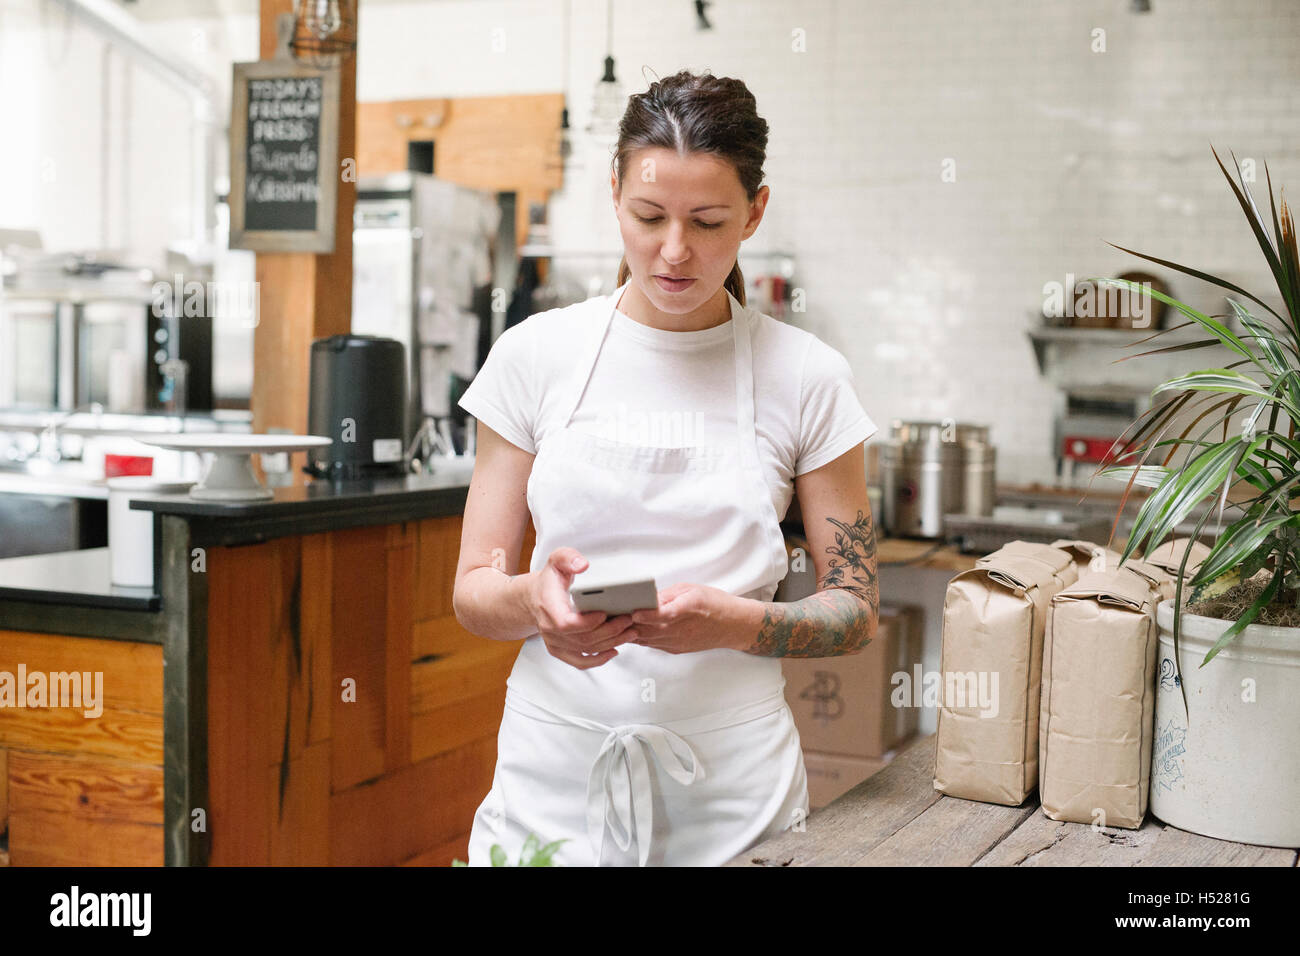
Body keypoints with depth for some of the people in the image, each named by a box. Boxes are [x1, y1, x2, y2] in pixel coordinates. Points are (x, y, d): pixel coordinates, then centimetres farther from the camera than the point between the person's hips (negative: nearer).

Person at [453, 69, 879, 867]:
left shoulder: (806, 378, -3)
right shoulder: (536, 354, -1)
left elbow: (855, 612, 1)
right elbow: (473, 592, 2)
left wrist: (734, 623, -19)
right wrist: (534, 601, -21)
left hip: (730, 796, 0)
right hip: (554, 775, 1)